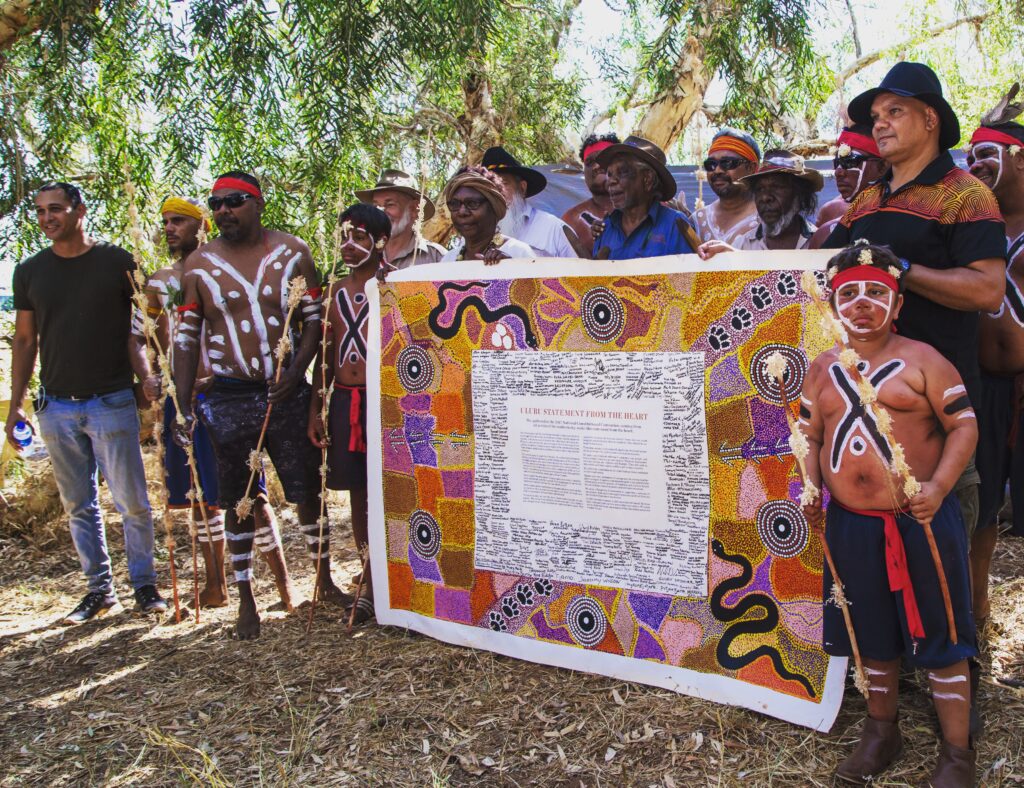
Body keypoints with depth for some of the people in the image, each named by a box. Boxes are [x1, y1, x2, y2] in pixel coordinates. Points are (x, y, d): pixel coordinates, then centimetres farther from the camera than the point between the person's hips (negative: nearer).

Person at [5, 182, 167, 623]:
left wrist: (146, 376, -14)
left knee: (131, 501, 1)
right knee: (79, 505, 10)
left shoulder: (118, 263, -2)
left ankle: (144, 584, 16)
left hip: (112, 402, -3)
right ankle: (100, 589, 22)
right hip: (56, 408, 4)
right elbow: (25, 341, 13)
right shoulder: (30, 271, 8)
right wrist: (16, 405, 9)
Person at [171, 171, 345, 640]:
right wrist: (183, 406, -3)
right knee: (237, 500, 8)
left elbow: (313, 318, 3)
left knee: (306, 490, 5)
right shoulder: (198, 264, 2)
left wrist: (295, 372, -12)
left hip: (286, 393, 0)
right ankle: (246, 598, 22)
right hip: (228, 398, 1)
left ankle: (325, 581, 24)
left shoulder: (292, 253, 1)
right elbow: (187, 337, 3)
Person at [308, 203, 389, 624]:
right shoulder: (336, 293, 15)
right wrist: (316, 409, 13)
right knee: (358, 493, 10)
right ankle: (371, 584, 21)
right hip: (344, 401, 6)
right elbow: (327, 354, 17)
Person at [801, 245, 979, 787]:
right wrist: (811, 489, -3)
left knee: (938, 636, 7)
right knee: (872, 635, 17)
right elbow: (810, 436, 13)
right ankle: (881, 732, 37)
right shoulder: (823, 370, 6)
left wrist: (939, 485, -19)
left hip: (922, 522, -4)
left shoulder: (920, 360, -6)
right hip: (851, 524, 4)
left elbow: (964, 425, -7)